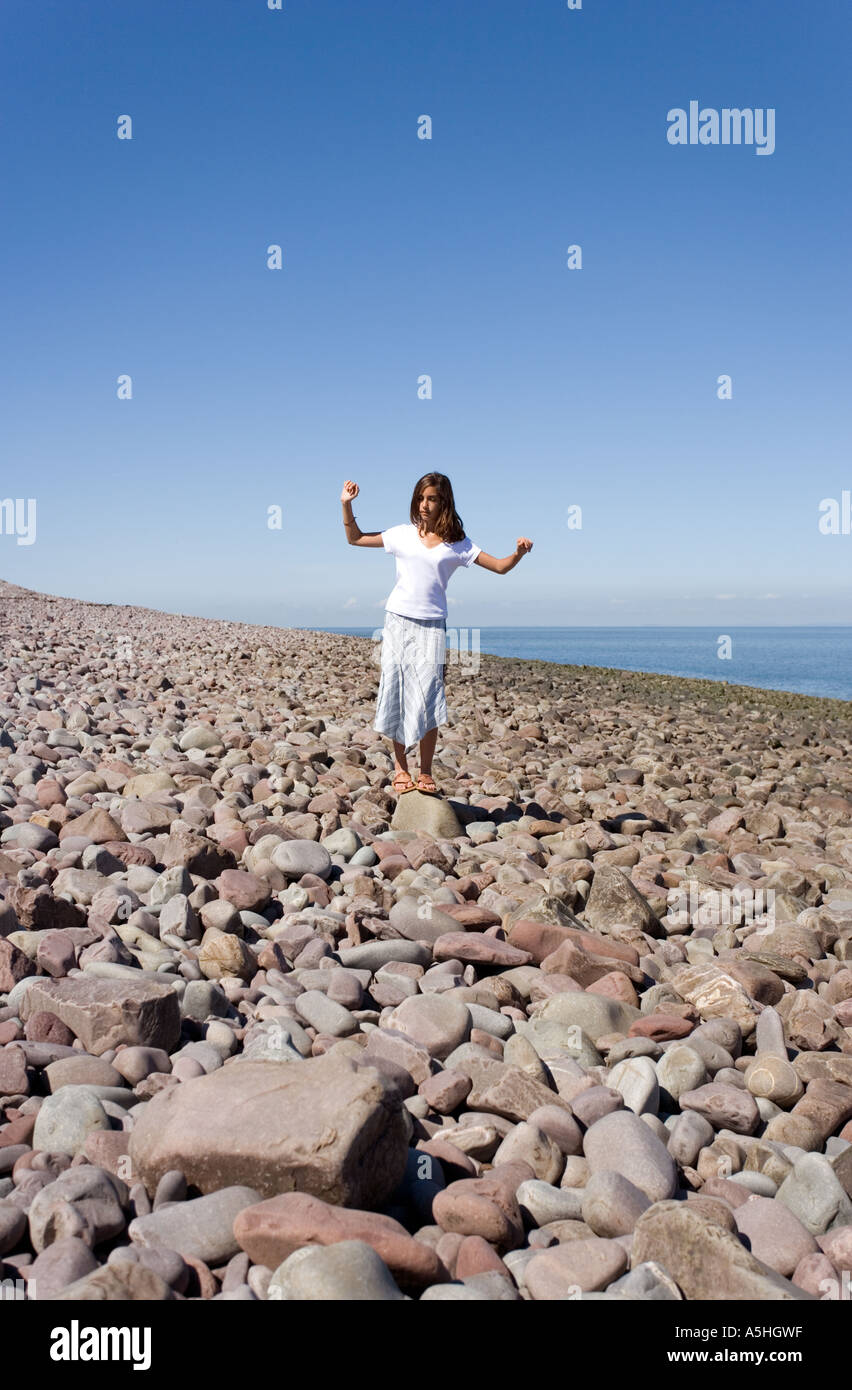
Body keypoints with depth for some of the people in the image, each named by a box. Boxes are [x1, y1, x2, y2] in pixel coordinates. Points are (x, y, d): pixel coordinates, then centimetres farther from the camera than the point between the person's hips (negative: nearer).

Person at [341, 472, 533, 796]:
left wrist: (519, 553, -15)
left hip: (432, 626, -1)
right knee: (396, 693, 2)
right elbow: (355, 538, 17)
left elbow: (500, 567, 4)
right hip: (398, 622, 1)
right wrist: (347, 505, 5)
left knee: (427, 701, -6)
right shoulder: (403, 534, 8)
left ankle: (425, 773, 5)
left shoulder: (457, 544, 5)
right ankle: (400, 767, 15)